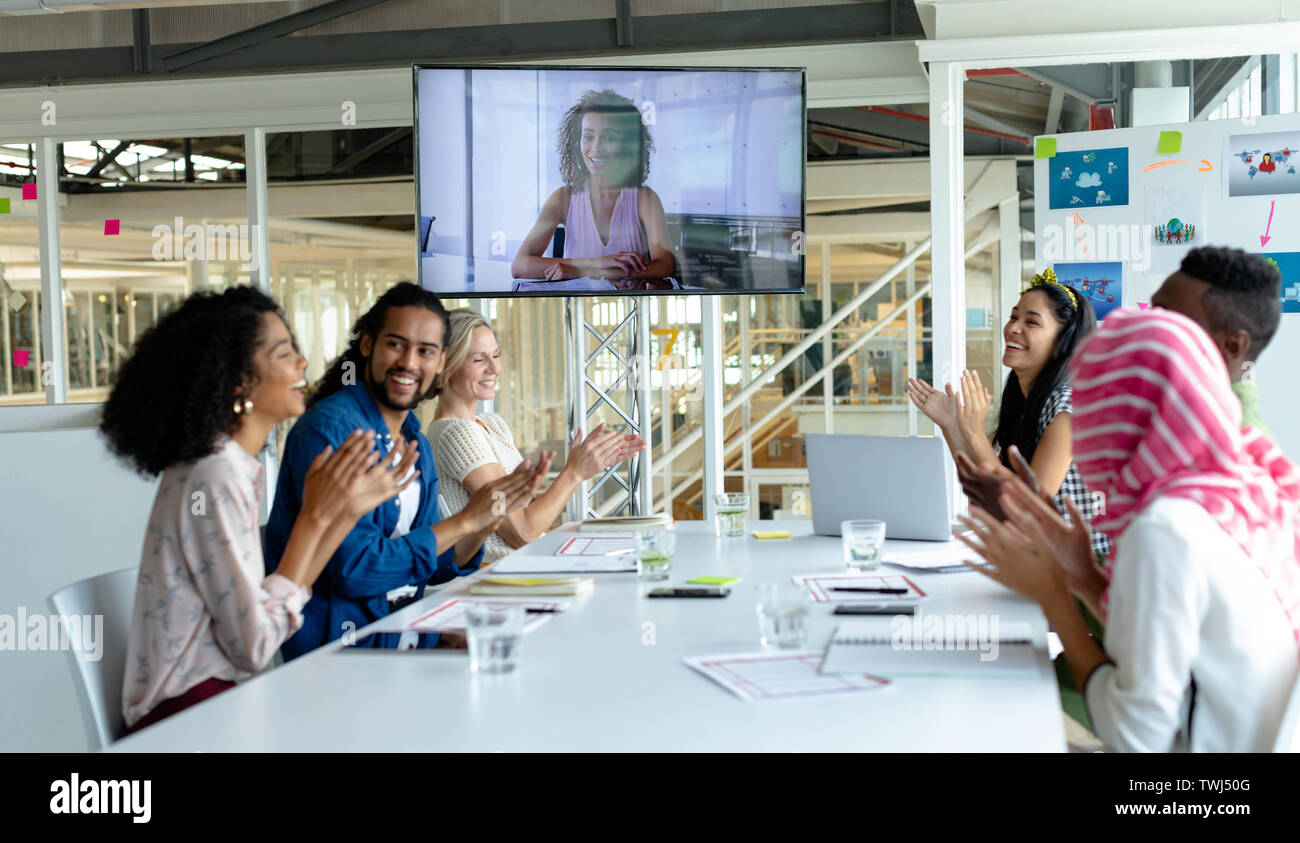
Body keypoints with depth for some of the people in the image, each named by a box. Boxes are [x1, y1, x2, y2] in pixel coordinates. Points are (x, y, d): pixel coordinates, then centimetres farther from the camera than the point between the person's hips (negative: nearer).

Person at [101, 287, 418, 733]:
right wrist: (314, 518, -15)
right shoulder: (215, 478, -19)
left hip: (212, 694, 8)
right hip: (185, 716, -8)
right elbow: (255, 647, -19)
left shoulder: (234, 466, 9)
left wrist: (348, 510, 4)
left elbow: (280, 598, 7)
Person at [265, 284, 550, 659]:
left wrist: (491, 518, -3)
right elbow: (355, 568, -21)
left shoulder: (417, 443, 12)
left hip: (405, 643, 8)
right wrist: (465, 520, -13)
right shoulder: (329, 427, -14)